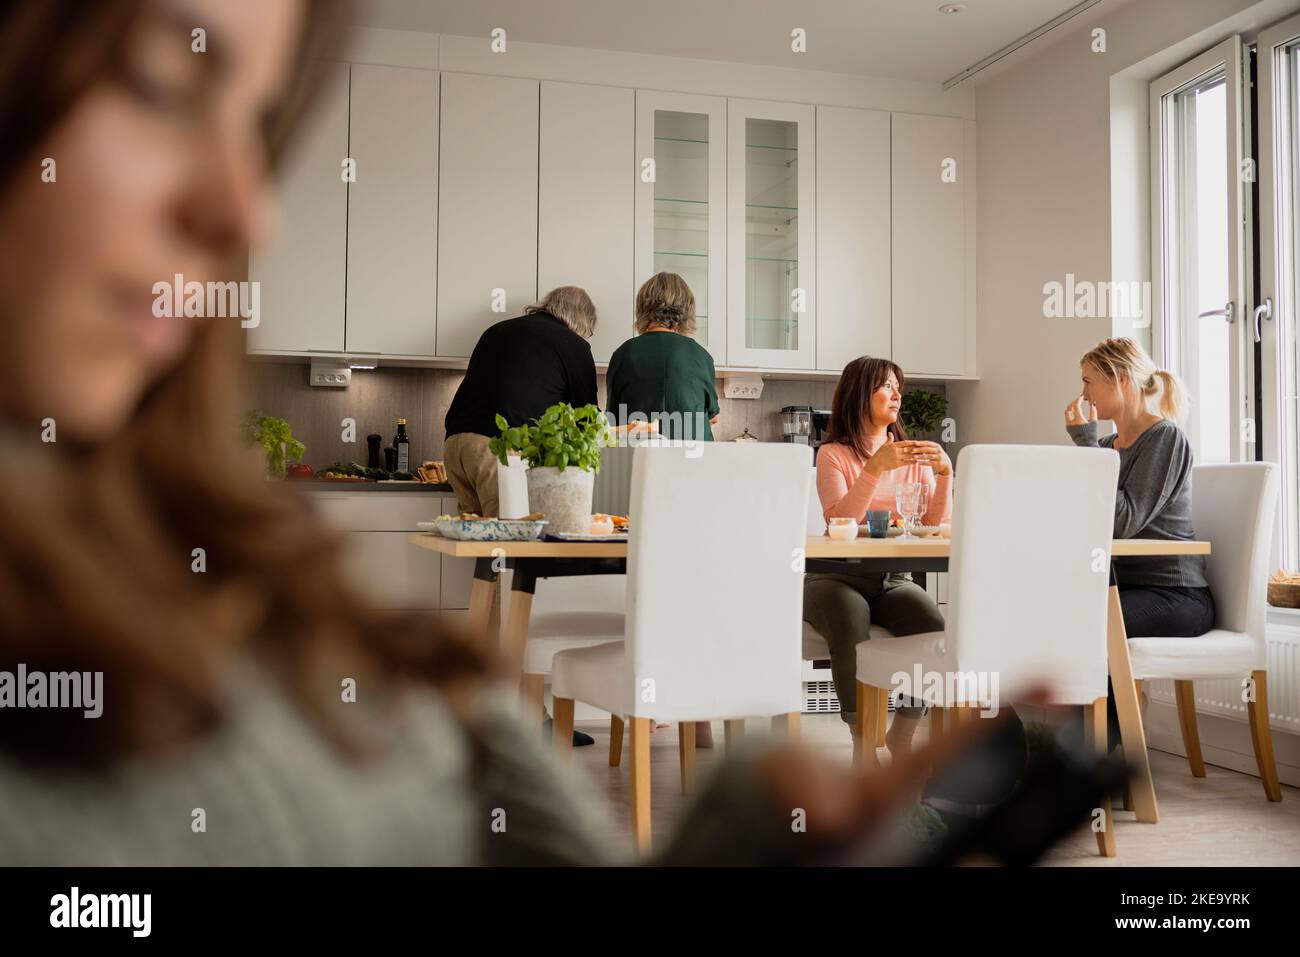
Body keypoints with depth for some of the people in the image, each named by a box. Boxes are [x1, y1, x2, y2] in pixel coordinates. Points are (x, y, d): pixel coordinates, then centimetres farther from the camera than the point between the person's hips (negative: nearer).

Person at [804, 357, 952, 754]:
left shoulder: (914, 455, 13)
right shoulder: (833, 454, 1)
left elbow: (935, 525, 4)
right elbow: (839, 523, -15)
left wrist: (945, 474, -10)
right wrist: (875, 468, -23)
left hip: (892, 579, 4)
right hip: (837, 577, -3)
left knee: (933, 623, -26)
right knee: (851, 621, -36)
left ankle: (900, 739, -7)